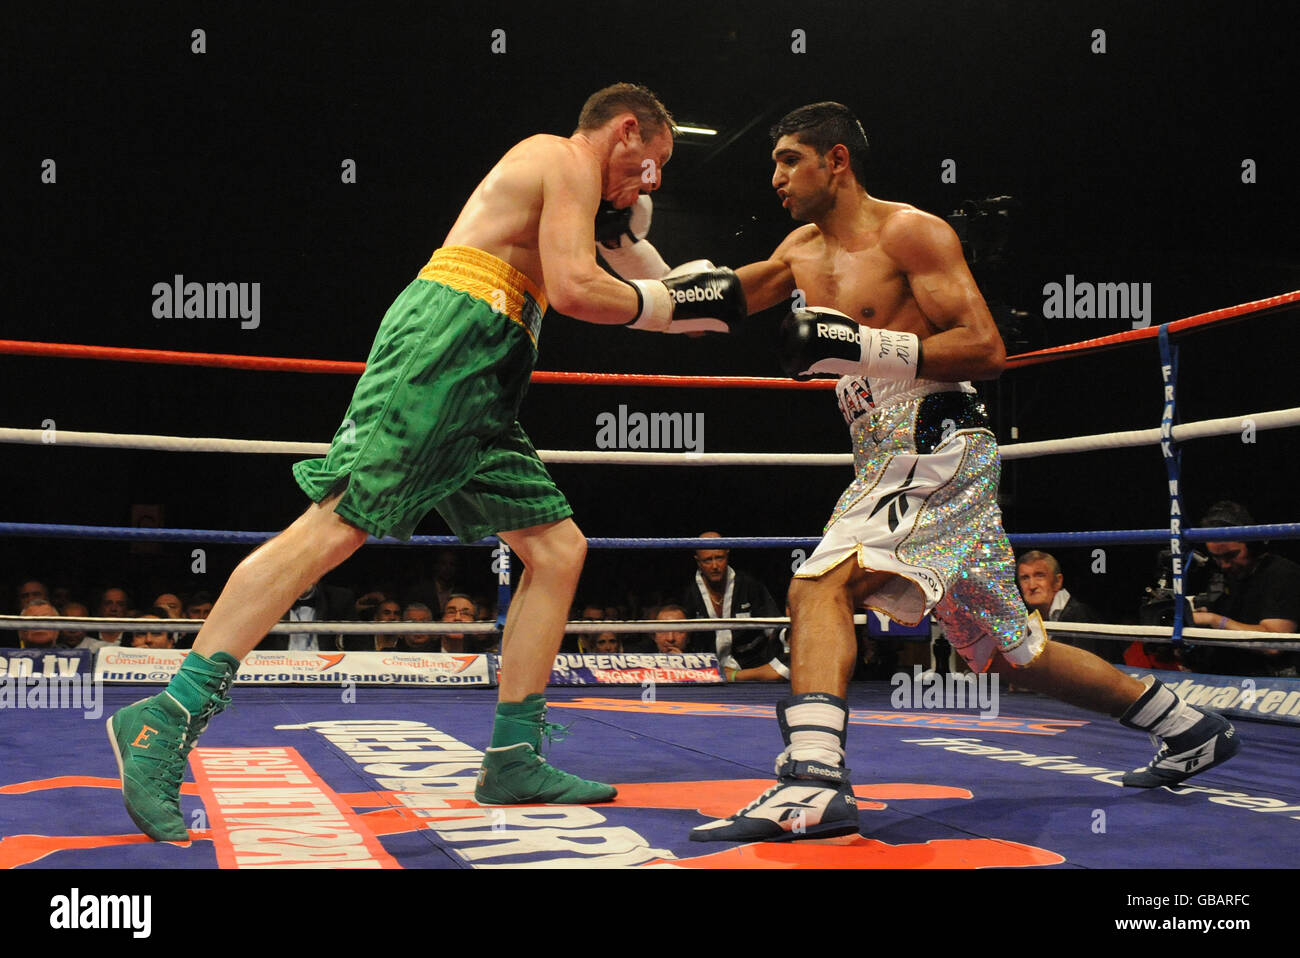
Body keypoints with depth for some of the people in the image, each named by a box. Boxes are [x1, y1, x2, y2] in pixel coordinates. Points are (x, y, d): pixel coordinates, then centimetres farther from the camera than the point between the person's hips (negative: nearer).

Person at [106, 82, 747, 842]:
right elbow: (575, 290, -12)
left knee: (560, 548, 6)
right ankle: (167, 720, -19)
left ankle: (512, 761, 6)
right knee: (336, 526, -19)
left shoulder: (560, 181, 32)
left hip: (478, 385, 10)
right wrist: (675, 305, -1)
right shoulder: (569, 160, 2)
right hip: (442, 338, -10)